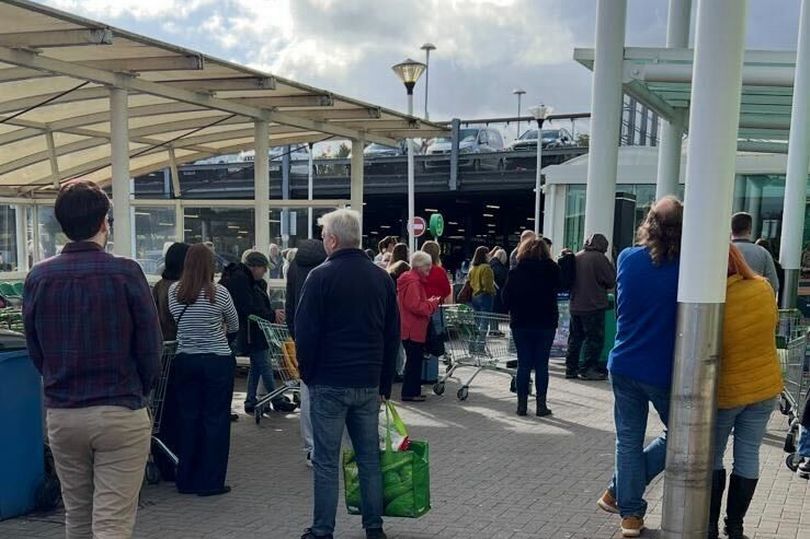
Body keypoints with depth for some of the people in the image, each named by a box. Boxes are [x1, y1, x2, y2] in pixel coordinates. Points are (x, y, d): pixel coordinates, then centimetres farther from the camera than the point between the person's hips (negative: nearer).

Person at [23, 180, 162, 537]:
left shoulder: (38, 277, -1)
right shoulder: (126, 273, -12)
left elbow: (35, 351, 5)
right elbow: (150, 348, -9)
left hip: (60, 414, 4)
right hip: (120, 414, -4)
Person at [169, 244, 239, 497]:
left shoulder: (174, 291, -2)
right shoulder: (219, 292, -13)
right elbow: (234, 326, 2)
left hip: (185, 360, 4)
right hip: (217, 362, -4)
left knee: (189, 417, 13)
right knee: (215, 419, 5)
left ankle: (186, 480, 22)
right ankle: (210, 482, 10)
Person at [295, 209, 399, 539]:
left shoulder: (321, 276, -9)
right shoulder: (382, 278, 8)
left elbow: (305, 332, -9)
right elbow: (393, 335, 11)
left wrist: (307, 374, 6)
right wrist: (384, 383, 16)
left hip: (329, 382, -5)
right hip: (369, 382, 5)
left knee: (326, 462, 3)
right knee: (370, 457, 12)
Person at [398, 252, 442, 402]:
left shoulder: (415, 280, 16)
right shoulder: (413, 282, -18)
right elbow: (416, 306, -24)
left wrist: (429, 302, 8)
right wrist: (432, 303, -12)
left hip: (413, 329, 11)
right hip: (413, 329, -11)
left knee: (415, 360, 15)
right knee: (414, 361, -4)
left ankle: (413, 391, 22)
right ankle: (410, 392, 3)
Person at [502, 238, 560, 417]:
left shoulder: (516, 272, -4)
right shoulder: (552, 270, -5)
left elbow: (506, 298, -3)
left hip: (521, 324, 0)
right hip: (546, 323, 0)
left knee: (523, 364, 7)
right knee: (542, 365, 5)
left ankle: (522, 404, 10)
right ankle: (541, 405, 7)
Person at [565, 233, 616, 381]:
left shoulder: (576, 257, 7)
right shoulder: (599, 258, -12)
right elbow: (611, 281, -8)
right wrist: (611, 266, 8)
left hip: (575, 306, 7)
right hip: (594, 306, -6)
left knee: (575, 337, 13)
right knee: (595, 337, 2)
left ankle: (571, 368, 17)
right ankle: (589, 369, 1)